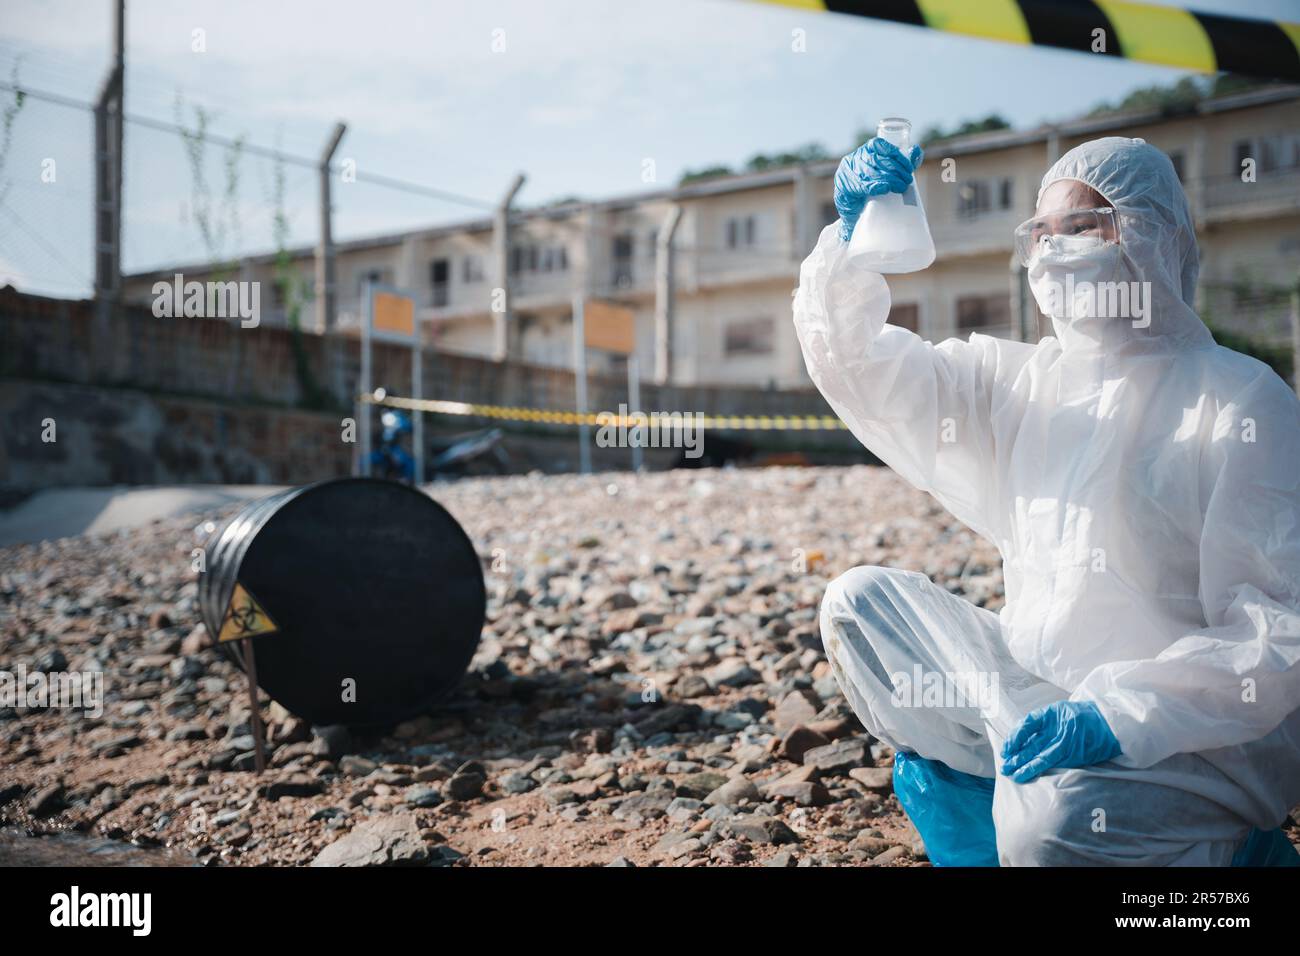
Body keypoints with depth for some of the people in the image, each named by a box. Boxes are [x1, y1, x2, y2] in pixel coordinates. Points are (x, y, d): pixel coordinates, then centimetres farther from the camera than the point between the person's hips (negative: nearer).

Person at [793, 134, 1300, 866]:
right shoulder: (1022, 383, 8)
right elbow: (860, 367, 6)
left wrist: (1120, 716, -30)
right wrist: (858, 235, -12)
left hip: (1207, 738, -6)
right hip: (1036, 693, 6)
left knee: (1054, 819, -35)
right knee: (860, 603, 1)